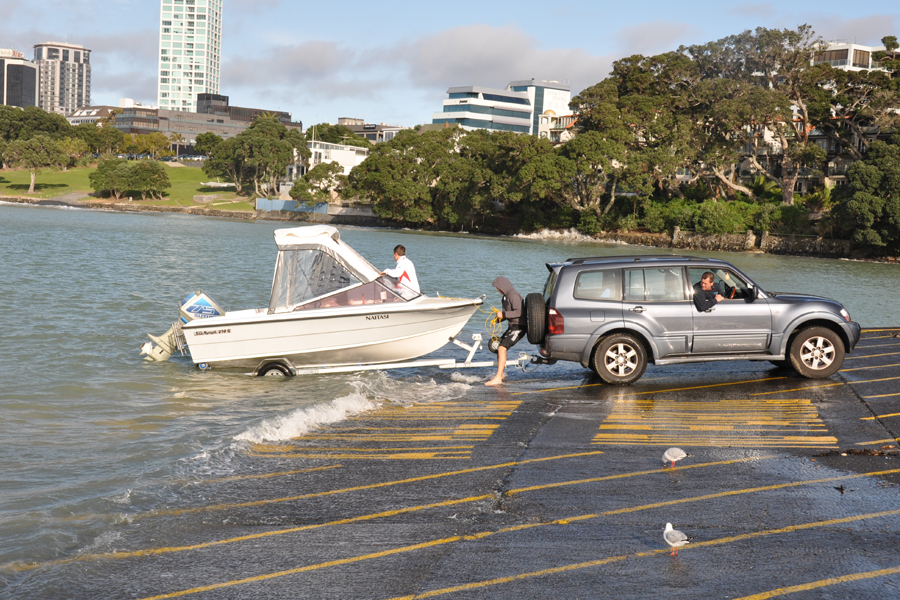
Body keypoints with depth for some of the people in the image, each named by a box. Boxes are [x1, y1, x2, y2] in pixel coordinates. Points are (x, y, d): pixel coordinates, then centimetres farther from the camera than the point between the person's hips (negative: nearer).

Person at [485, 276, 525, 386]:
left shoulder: (514, 296, -16)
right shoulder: (506, 296, 16)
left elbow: (519, 312, -27)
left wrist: (503, 314, -24)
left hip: (518, 327, -11)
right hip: (512, 327, 11)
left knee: (502, 348, -19)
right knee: (498, 347, 16)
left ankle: (498, 378, -20)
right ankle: (500, 375, 23)